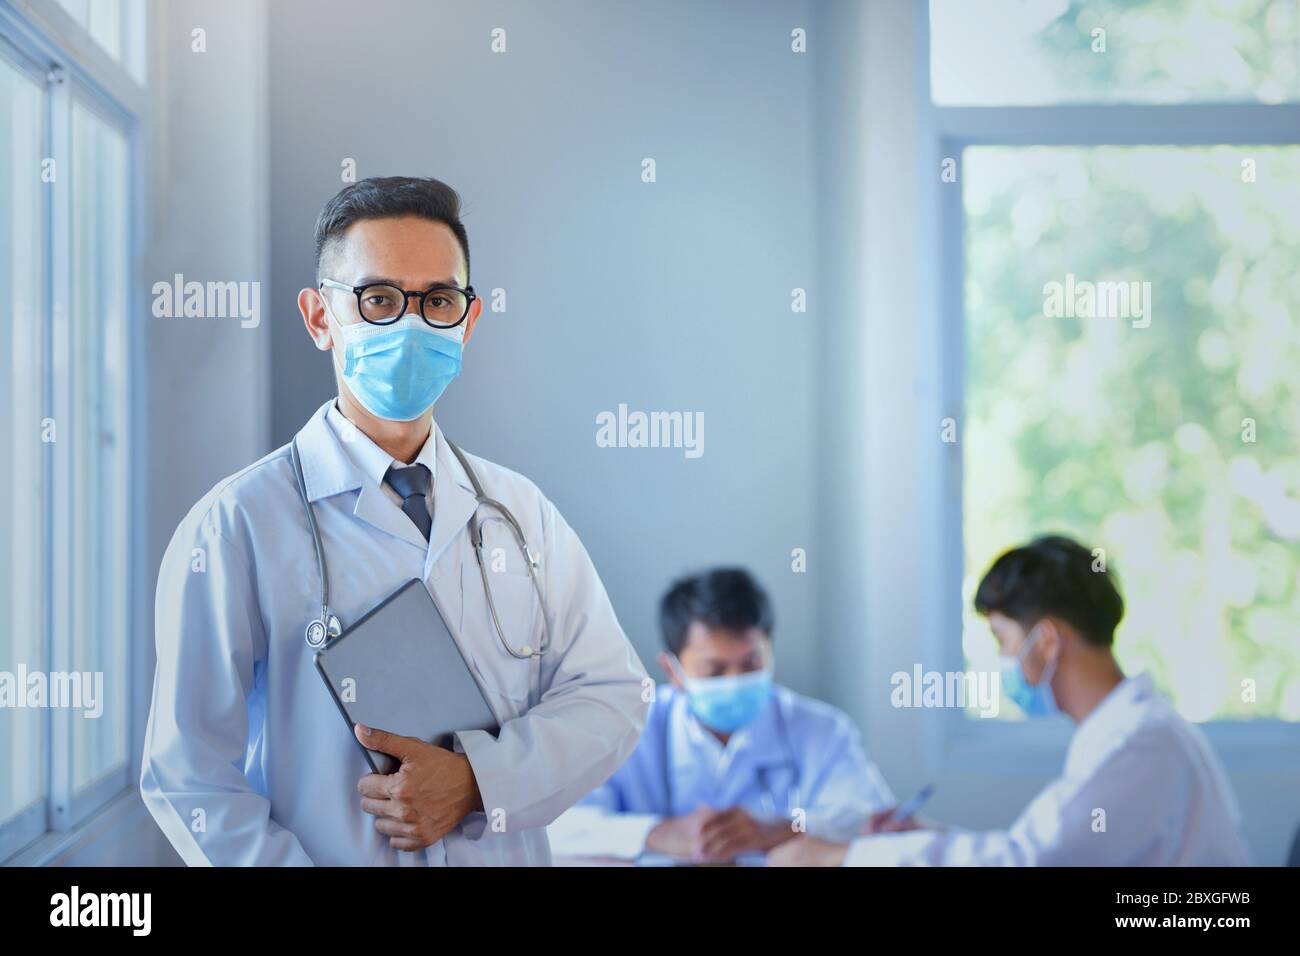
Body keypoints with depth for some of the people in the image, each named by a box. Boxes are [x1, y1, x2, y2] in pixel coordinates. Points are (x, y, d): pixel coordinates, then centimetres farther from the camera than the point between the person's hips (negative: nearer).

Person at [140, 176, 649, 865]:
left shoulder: (521, 512, 2)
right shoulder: (237, 525, -12)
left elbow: (610, 693, -2)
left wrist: (477, 781, -17)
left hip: (508, 855, 3)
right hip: (333, 855, -3)